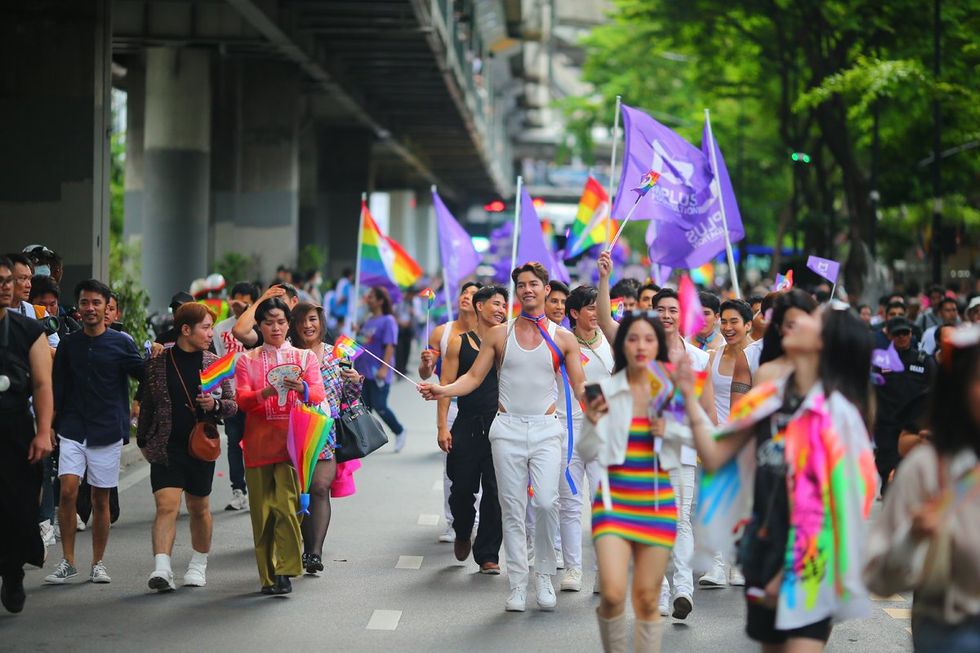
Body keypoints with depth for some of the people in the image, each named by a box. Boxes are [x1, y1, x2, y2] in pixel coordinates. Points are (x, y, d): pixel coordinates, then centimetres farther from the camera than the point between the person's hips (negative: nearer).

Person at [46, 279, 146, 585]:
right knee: (68, 491, -12)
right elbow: (58, 389, 12)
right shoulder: (68, 344, 8)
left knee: (101, 499, 5)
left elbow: (143, 375, -1)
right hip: (72, 430, 1)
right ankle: (68, 562, -3)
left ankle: (98, 563, 17)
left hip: (108, 431, -1)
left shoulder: (121, 342, 1)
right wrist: (50, 426, 7)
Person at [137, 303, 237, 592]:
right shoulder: (157, 364, 1)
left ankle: (198, 565, 29)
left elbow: (232, 405, 6)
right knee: (166, 505, -14)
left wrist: (215, 405, -15)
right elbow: (147, 405, 12)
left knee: (199, 508, 12)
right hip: (166, 447, -1)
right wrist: (143, 441, 16)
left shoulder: (215, 364, 4)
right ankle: (162, 569, -22)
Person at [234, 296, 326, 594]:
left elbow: (320, 395, 1)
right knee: (262, 510, -1)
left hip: (292, 441, -1)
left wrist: (302, 389, -21)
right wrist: (264, 394, -20)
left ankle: (285, 570, -10)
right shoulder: (246, 360, 14)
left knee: (287, 504, -16)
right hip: (259, 442, 1)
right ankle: (268, 576, 7)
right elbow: (241, 399, 0)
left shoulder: (305, 357, 14)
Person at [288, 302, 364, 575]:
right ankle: (309, 547, 16)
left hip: (328, 434, 0)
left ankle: (315, 551, -19)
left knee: (320, 488, -14)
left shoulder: (337, 355, 9)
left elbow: (348, 398, 15)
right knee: (302, 491, 3)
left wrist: (355, 381, -5)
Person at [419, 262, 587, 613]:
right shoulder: (499, 335, 8)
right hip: (507, 429, 1)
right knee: (513, 508, 1)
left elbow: (579, 386, 5)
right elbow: (474, 376, 7)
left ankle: (544, 576, 3)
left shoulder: (563, 339, 6)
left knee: (546, 502, -15)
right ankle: (517, 584, 7)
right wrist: (443, 390, -10)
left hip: (545, 429, -1)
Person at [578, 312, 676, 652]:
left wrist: (668, 431, -9)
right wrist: (593, 423, -18)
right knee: (612, 593, -14)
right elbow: (586, 454, 0)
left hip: (657, 502, 2)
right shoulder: (605, 390, -3)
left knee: (647, 599, 6)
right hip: (614, 498, -2)